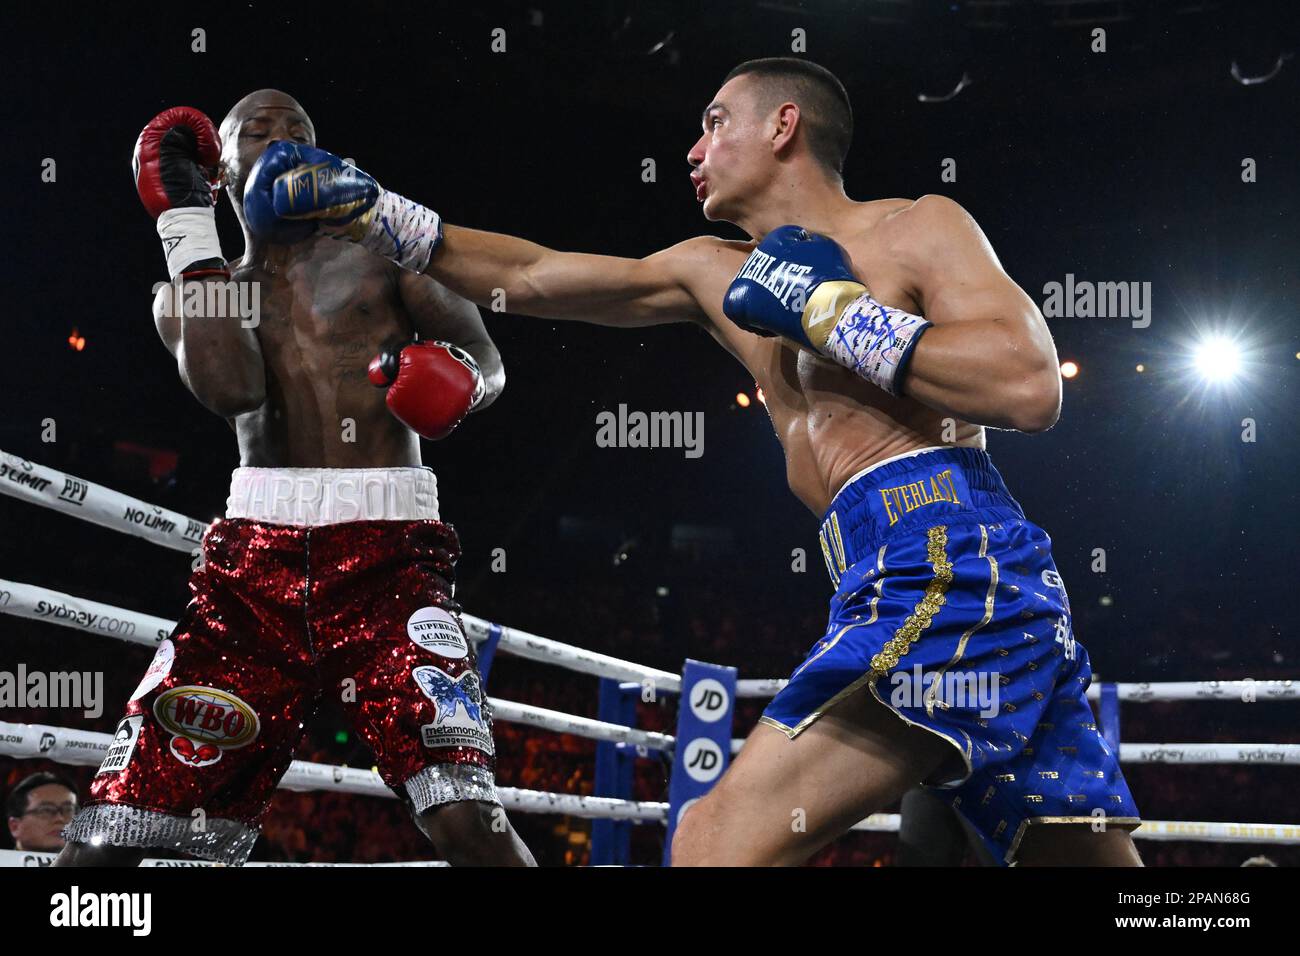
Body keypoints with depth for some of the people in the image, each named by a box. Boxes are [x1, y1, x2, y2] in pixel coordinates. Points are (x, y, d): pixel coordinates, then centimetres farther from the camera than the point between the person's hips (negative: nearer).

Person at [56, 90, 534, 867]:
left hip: (389, 560, -2)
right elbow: (231, 389, -4)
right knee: (112, 831, -5)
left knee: (465, 816, -23)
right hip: (258, 561, 2)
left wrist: (458, 377, -17)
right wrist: (187, 222, 0)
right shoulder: (192, 292, 18)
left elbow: (488, 360, 8)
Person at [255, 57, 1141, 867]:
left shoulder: (916, 228, 4)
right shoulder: (719, 275, 27)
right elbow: (531, 278, 29)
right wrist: (370, 212, 26)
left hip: (955, 564, -8)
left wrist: (829, 309, -5)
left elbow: (1032, 386, -10)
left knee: (720, 840, -17)